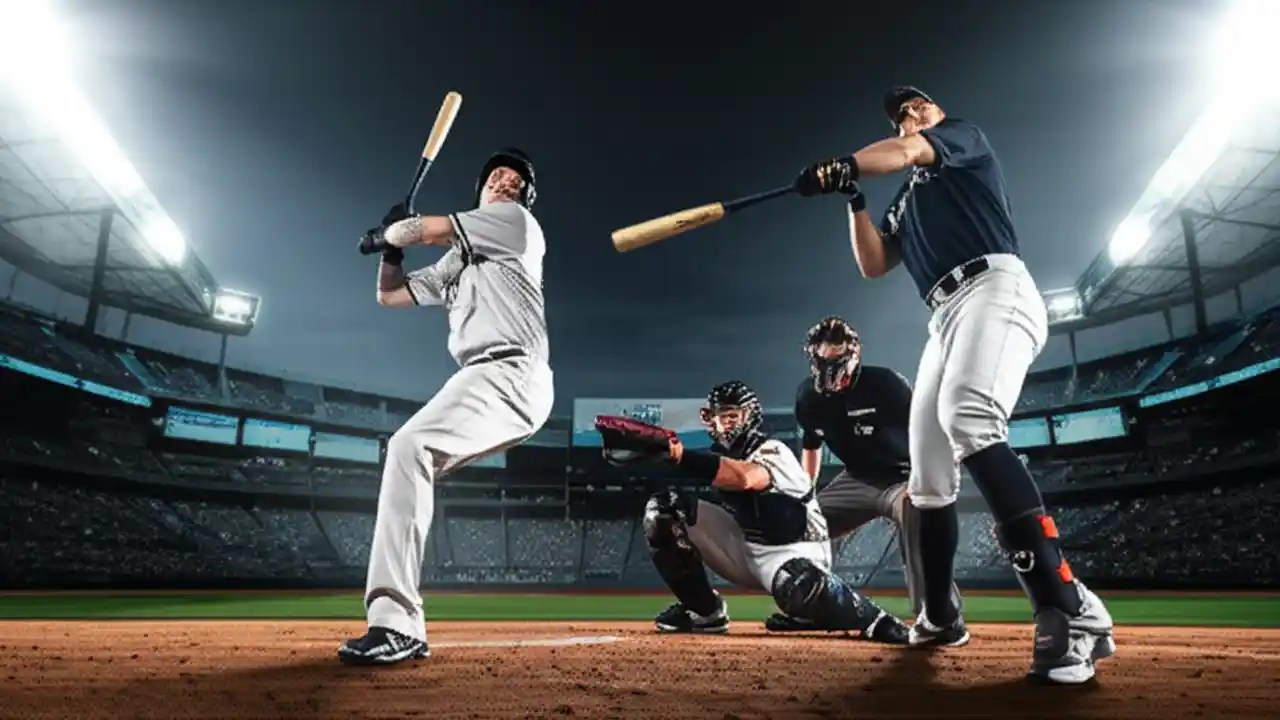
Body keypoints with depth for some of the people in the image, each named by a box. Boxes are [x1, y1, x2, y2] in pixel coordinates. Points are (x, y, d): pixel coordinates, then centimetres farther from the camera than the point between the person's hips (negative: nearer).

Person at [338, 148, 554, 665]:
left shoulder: (517, 221, 7)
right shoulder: (455, 263, 31)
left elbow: (429, 228, 0)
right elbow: (389, 295, 32)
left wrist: (383, 233, 19)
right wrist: (392, 246, 22)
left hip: (510, 375, -9)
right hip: (486, 384, 10)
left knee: (410, 448, -26)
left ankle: (394, 625, -29)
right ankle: (403, 627, 6)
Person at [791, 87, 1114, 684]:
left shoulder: (966, 135, 16)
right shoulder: (908, 200, 33)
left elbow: (903, 153, -5)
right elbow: (873, 265, 24)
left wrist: (843, 165, -20)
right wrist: (855, 201, 13)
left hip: (995, 289, -8)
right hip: (946, 319, 8)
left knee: (966, 418, -36)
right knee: (928, 479, 7)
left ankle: (1069, 608, -43)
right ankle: (939, 617, 22)